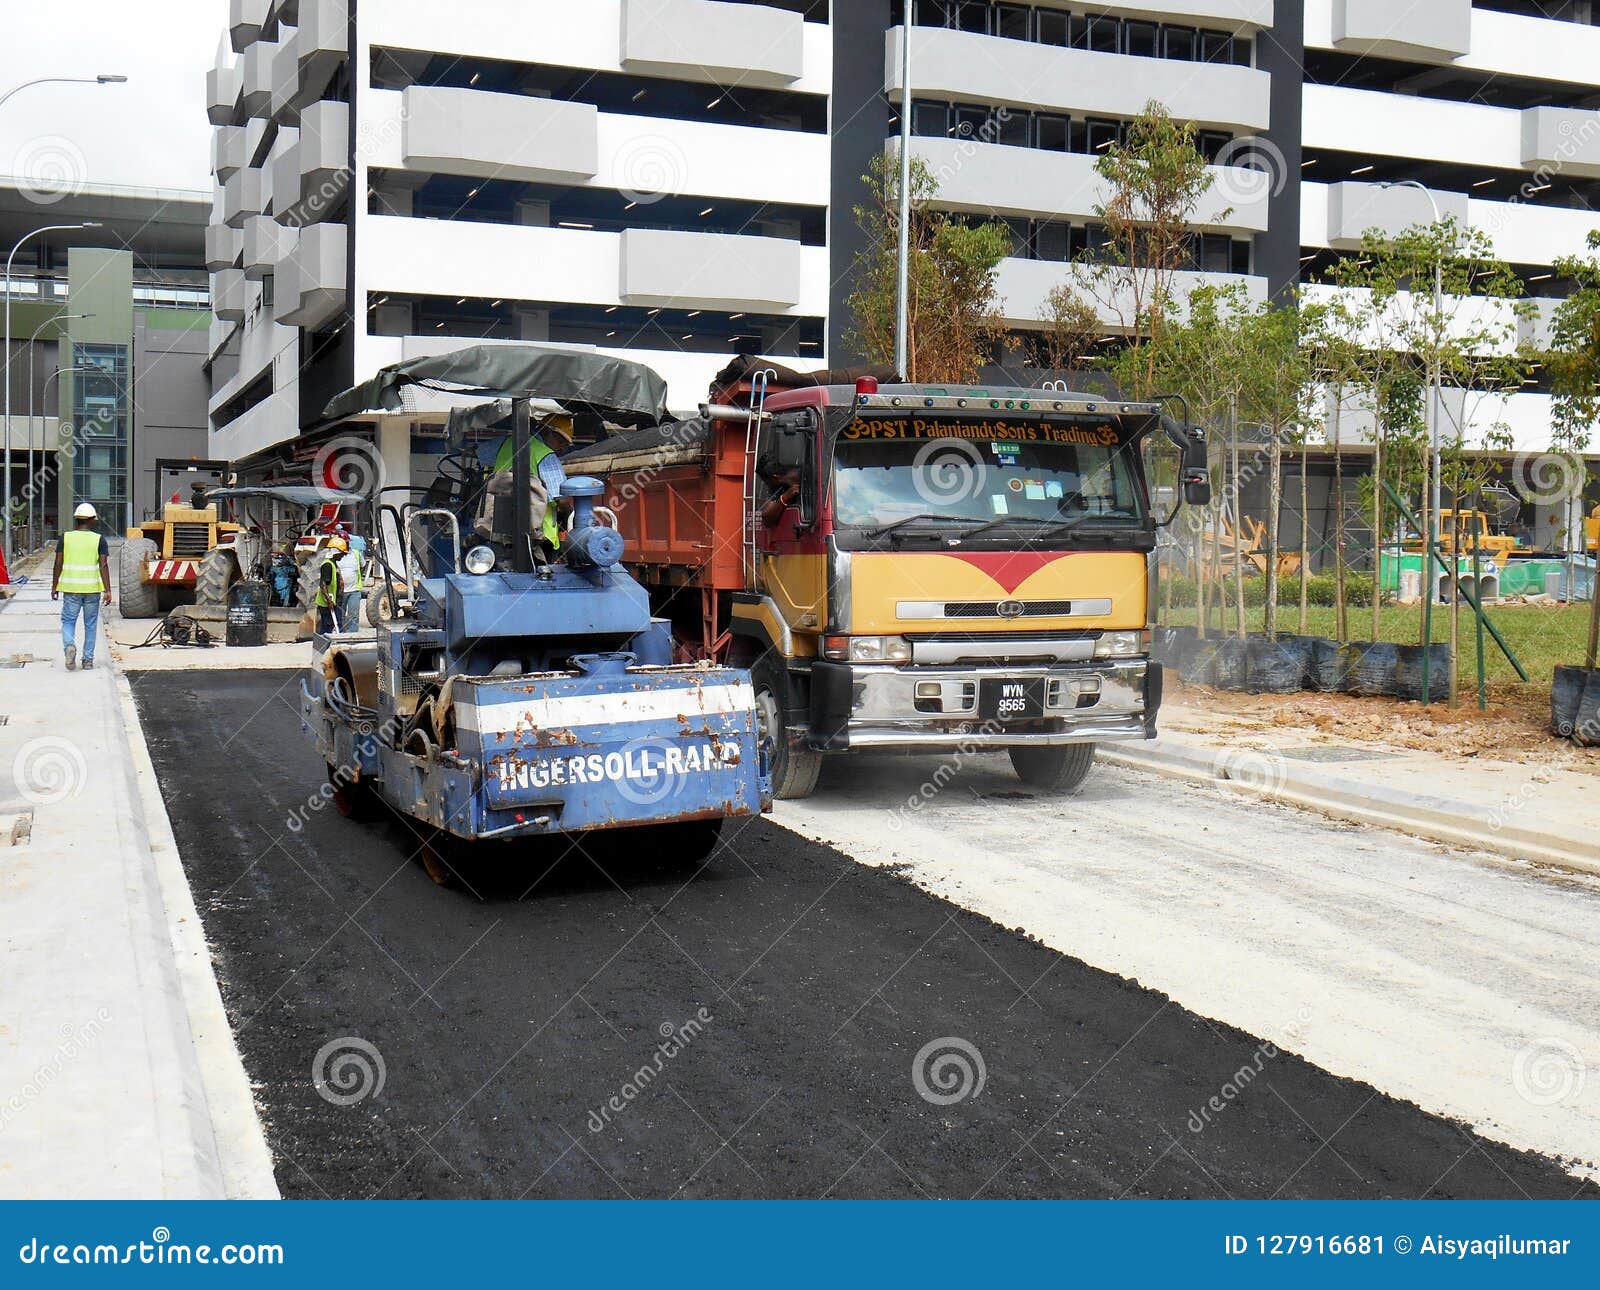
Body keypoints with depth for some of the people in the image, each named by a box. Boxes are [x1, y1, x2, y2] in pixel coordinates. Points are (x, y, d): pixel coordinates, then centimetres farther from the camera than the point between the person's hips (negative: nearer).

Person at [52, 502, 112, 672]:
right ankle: (88, 660, 12)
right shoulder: (99, 539, -3)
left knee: (68, 621, 9)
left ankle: (69, 645, -20)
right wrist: (107, 590, -8)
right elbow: (103, 565, -8)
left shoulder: (65, 538, 1)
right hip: (93, 588, 0)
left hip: (71, 588, 0)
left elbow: (58, 564, 0)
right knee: (90, 625, 10)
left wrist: (54, 587, 9)